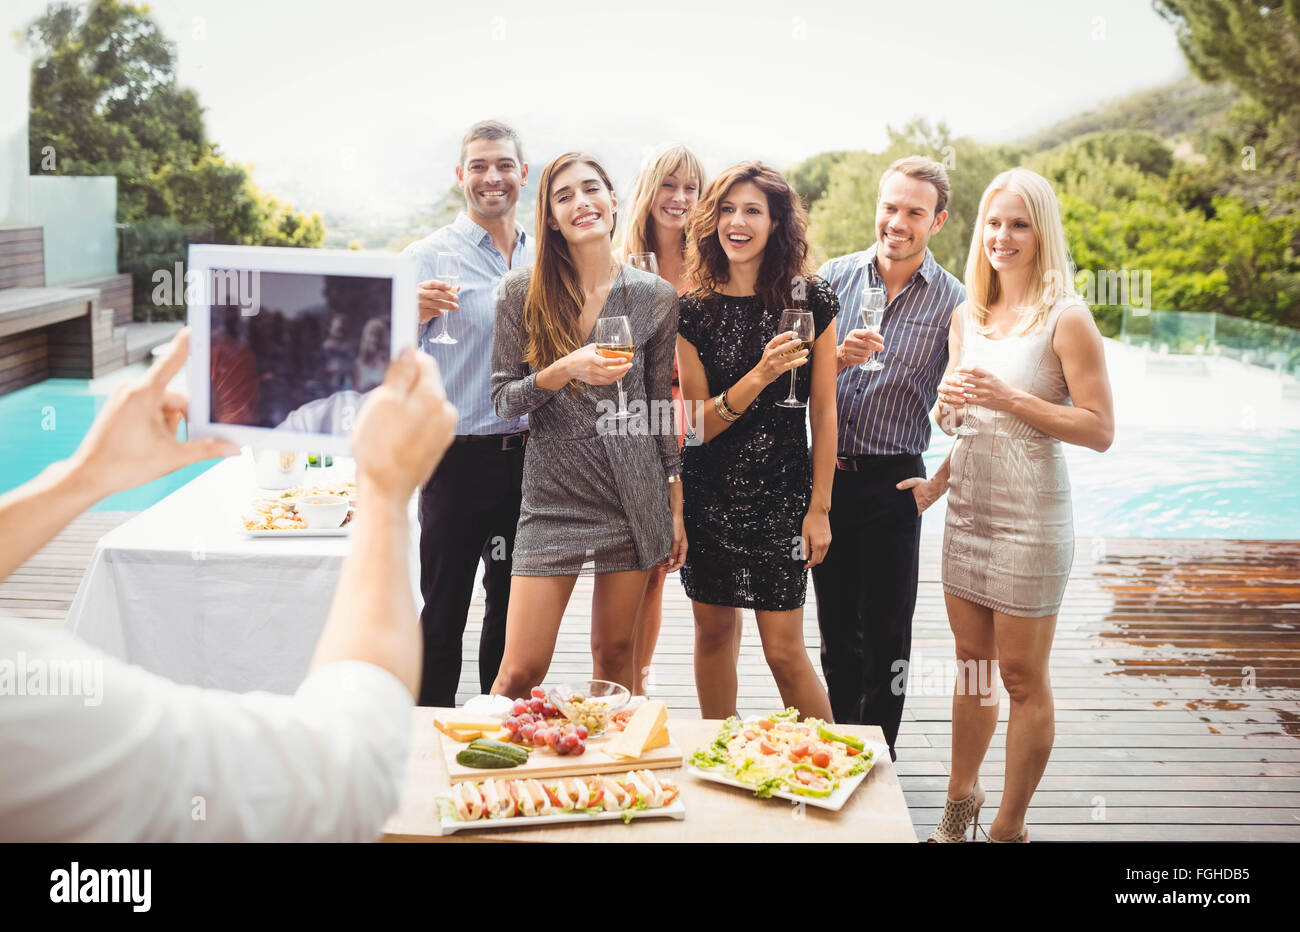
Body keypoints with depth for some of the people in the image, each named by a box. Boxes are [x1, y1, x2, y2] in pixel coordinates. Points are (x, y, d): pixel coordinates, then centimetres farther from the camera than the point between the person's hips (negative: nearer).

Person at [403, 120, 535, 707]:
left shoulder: (543, 259, 11)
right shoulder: (428, 257, -4)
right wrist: (413, 317, -28)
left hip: (528, 455, 4)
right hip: (459, 456, -4)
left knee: (513, 604, 15)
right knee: (444, 609, 3)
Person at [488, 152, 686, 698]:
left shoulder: (656, 297, 3)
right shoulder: (522, 292, 1)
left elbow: (662, 408, 8)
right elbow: (503, 399, 1)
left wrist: (676, 509, 7)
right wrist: (565, 371, -18)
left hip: (635, 496, 1)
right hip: (553, 495, -1)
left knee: (615, 654, 10)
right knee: (521, 670, -3)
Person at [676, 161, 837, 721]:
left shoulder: (811, 300, -3)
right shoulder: (695, 310, 0)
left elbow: (823, 412, -1)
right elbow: (698, 425, -4)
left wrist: (819, 507, -4)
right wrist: (762, 374, -20)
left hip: (782, 495, -2)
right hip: (708, 492, 2)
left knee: (784, 650, -2)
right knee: (713, 630, 12)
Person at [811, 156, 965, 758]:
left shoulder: (953, 302, -3)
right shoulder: (834, 277, 3)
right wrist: (838, 358, -17)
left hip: (892, 482, -2)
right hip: (827, 474, 2)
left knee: (885, 634, 5)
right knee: (835, 626, 14)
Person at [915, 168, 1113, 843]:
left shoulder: (1066, 319, -10)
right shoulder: (967, 316, 9)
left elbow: (1100, 430, -13)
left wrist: (1010, 399, -21)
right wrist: (946, 405, -3)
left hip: (1030, 514, -6)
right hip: (967, 506, 6)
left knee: (1022, 676, 4)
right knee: (971, 662, 16)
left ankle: (1009, 827, 18)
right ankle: (960, 801, 31)